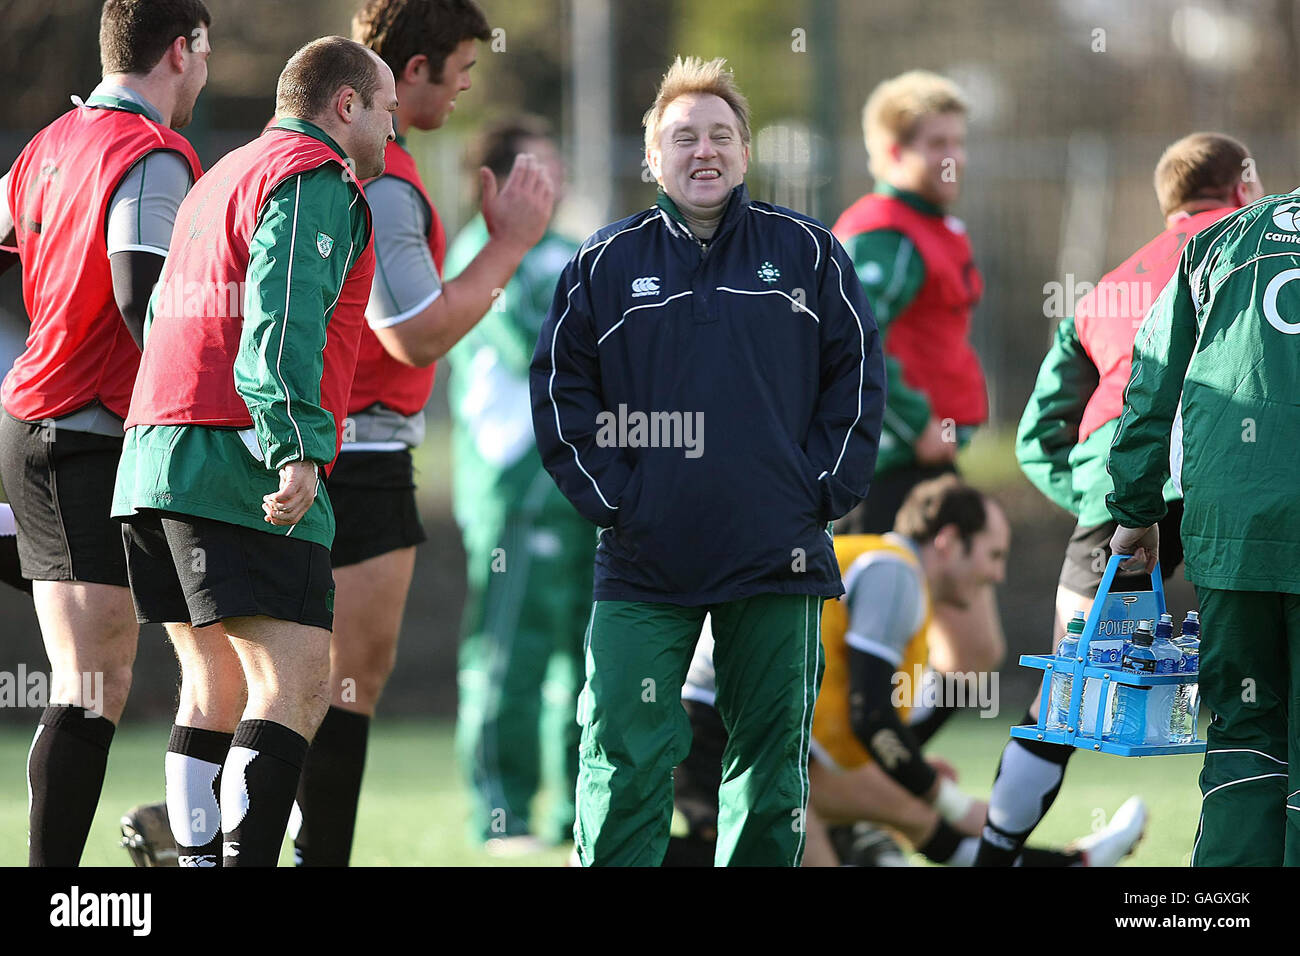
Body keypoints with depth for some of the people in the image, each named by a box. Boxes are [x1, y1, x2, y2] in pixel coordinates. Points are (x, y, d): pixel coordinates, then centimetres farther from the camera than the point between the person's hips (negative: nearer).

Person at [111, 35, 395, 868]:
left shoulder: (220, 180, 25)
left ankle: (197, 853, 10)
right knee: (295, 686, -13)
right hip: (238, 460, -10)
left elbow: (162, 315, 31)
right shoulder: (316, 180, -5)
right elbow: (283, 319, -19)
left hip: (151, 456, 10)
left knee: (215, 688, 13)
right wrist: (296, 447, -26)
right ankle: (247, 857, -24)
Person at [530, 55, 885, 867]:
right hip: (644, 563, -1)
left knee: (772, 761, 8)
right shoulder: (605, 265, 5)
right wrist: (609, 496, -3)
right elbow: (560, 388, 7)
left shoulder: (807, 252, 6)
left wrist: (824, 490, -1)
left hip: (778, 557, 1)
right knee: (624, 760, -6)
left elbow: (858, 372, 8)